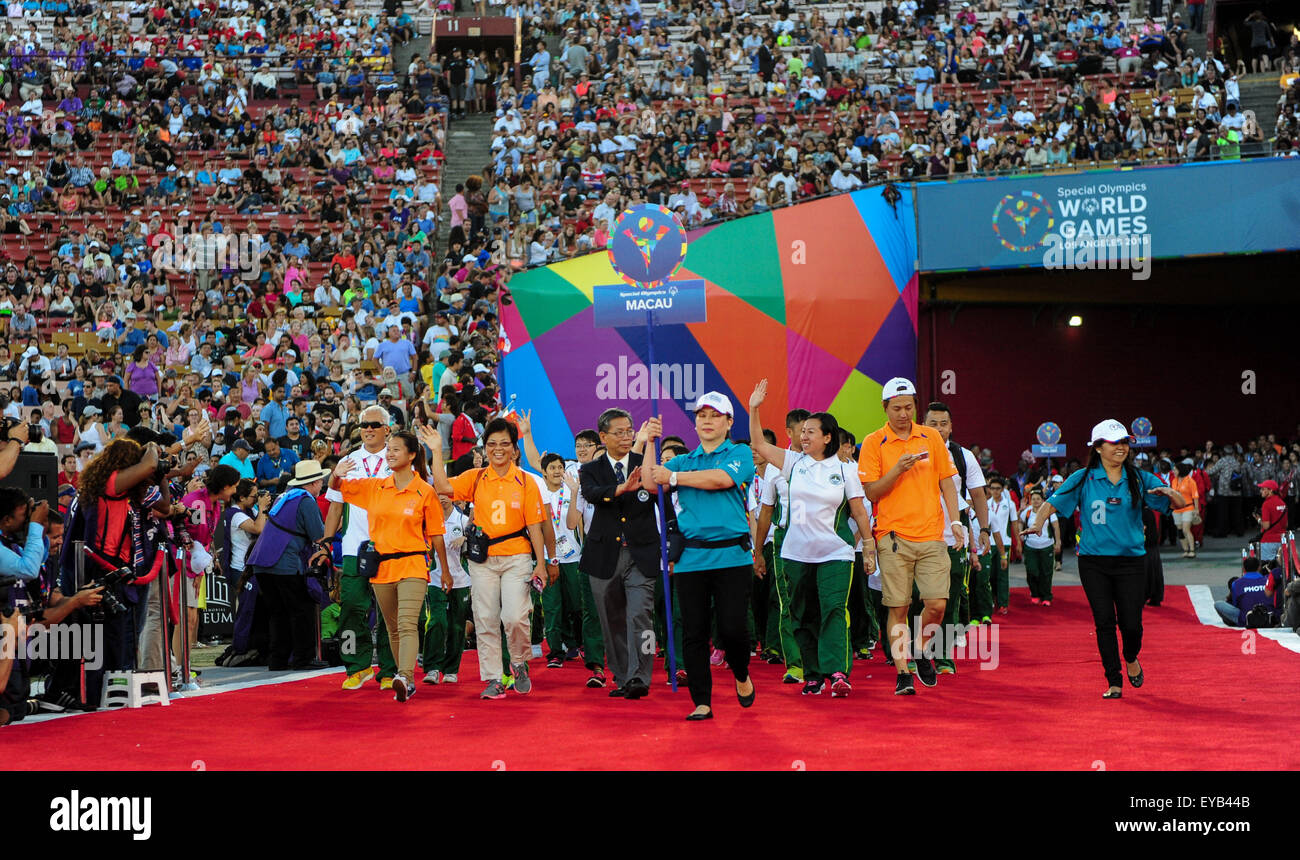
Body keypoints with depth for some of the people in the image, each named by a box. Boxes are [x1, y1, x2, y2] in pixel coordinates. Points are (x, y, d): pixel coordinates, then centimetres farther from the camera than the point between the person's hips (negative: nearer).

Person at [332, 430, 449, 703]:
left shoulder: (425, 492, -3)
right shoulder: (374, 488, 8)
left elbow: (436, 535, 3)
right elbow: (336, 487, 13)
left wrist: (445, 570, 7)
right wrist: (336, 474, -12)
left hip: (413, 565, -5)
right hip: (381, 566, 5)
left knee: (407, 624, -21)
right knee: (393, 629, 12)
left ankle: (404, 677, -34)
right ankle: (409, 681, 23)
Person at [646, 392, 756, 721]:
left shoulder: (740, 453, 6)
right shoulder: (683, 461, 17)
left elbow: (721, 479, -13)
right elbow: (650, 483, 2)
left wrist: (673, 477, -7)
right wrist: (650, 443, -3)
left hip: (731, 555, -3)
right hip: (691, 557, 3)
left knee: (733, 628, -7)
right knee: (693, 632, 3)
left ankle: (742, 675, 24)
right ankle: (702, 702, 12)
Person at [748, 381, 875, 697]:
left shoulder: (844, 470, 1)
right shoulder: (794, 463, 7)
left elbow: (859, 512, 4)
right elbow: (760, 444, 4)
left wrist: (869, 548, 4)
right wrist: (754, 410, -5)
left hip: (835, 553, -3)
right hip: (797, 553, 3)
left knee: (834, 610, -16)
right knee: (804, 616, 7)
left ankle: (838, 671, -22)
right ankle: (813, 675, 16)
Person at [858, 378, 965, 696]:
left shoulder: (931, 437, 9)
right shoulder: (873, 443, 1)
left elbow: (947, 481, 12)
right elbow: (871, 492, -2)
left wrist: (955, 520, 2)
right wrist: (898, 469, -15)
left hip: (932, 536, 2)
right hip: (894, 537, -2)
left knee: (937, 604, -6)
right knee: (898, 609, -1)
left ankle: (923, 651, 22)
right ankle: (902, 674, 7)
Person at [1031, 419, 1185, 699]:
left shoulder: (1140, 479, 3)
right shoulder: (1083, 479, 1)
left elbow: (1180, 503, 4)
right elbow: (1053, 503, 1)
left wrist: (1168, 492, -19)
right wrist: (1037, 524, -18)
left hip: (1130, 561, 1)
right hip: (1094, 562, 0)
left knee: (1131, 624, -3)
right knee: (1104, 622, -2)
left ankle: (1131, 659, 31)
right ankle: (1114, 683, 11)